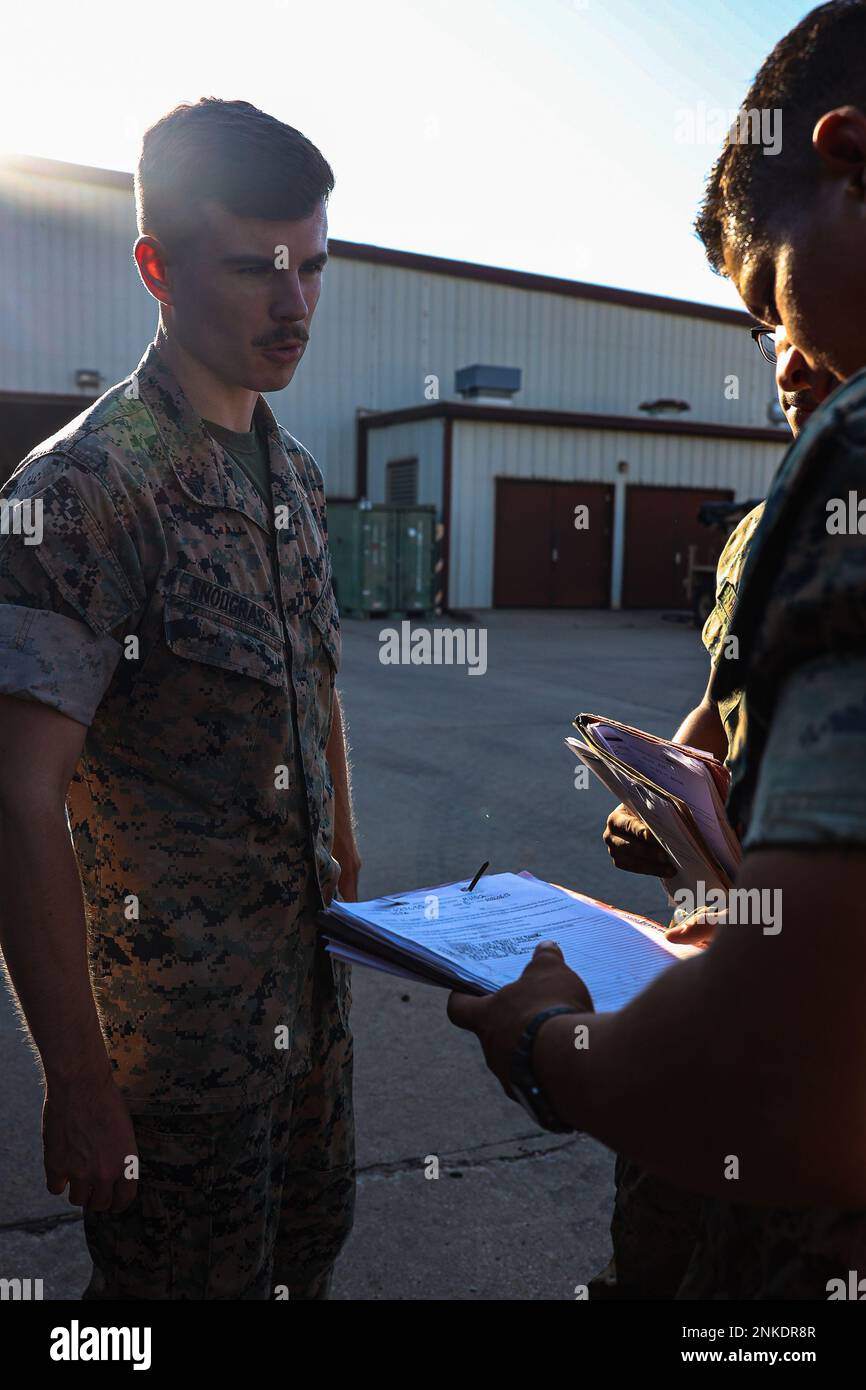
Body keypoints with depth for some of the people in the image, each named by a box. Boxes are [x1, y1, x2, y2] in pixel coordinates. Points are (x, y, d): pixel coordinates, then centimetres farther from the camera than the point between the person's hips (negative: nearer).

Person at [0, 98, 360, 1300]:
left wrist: (346, 879, 14)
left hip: (312, 989, 7)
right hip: (175, 1028, -7)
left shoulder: (296, 475, 5)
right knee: (198, 1280, 14)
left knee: (311, 1249, 23)